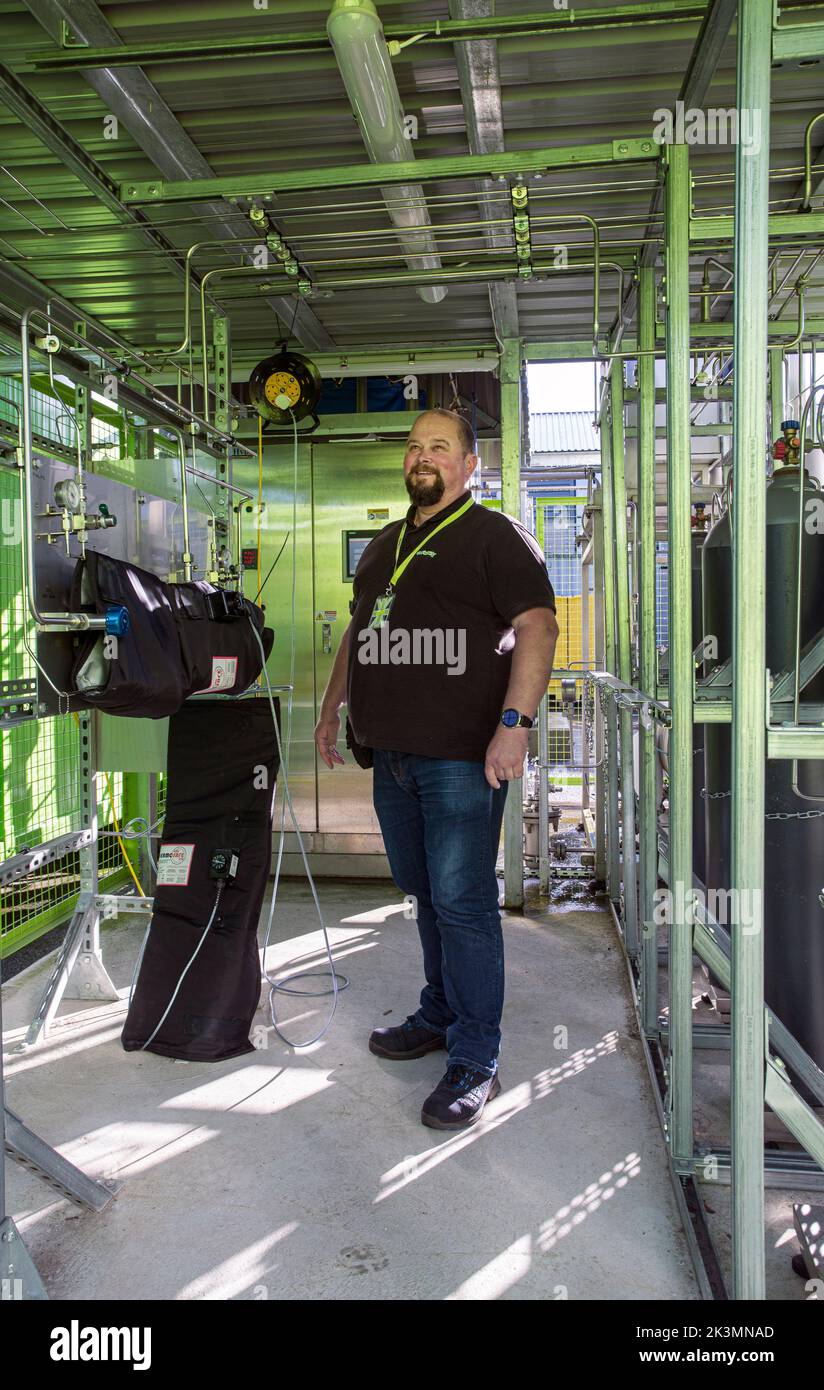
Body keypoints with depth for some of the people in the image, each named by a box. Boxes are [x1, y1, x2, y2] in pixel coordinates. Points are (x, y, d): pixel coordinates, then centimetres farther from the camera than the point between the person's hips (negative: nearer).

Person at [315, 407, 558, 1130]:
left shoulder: (497, 536, -3)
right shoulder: (385, 544, 21)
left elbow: (538, 627, -13)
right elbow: (358, 631, 29)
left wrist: (514, 723, -22)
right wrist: (332, 706, 26)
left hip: (462, 756, -7)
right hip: (392, 754, 7)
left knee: (462, 903, -5)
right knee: (425, 894, 15)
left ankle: (475, 1060, 5)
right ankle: (439, 1016, 31)